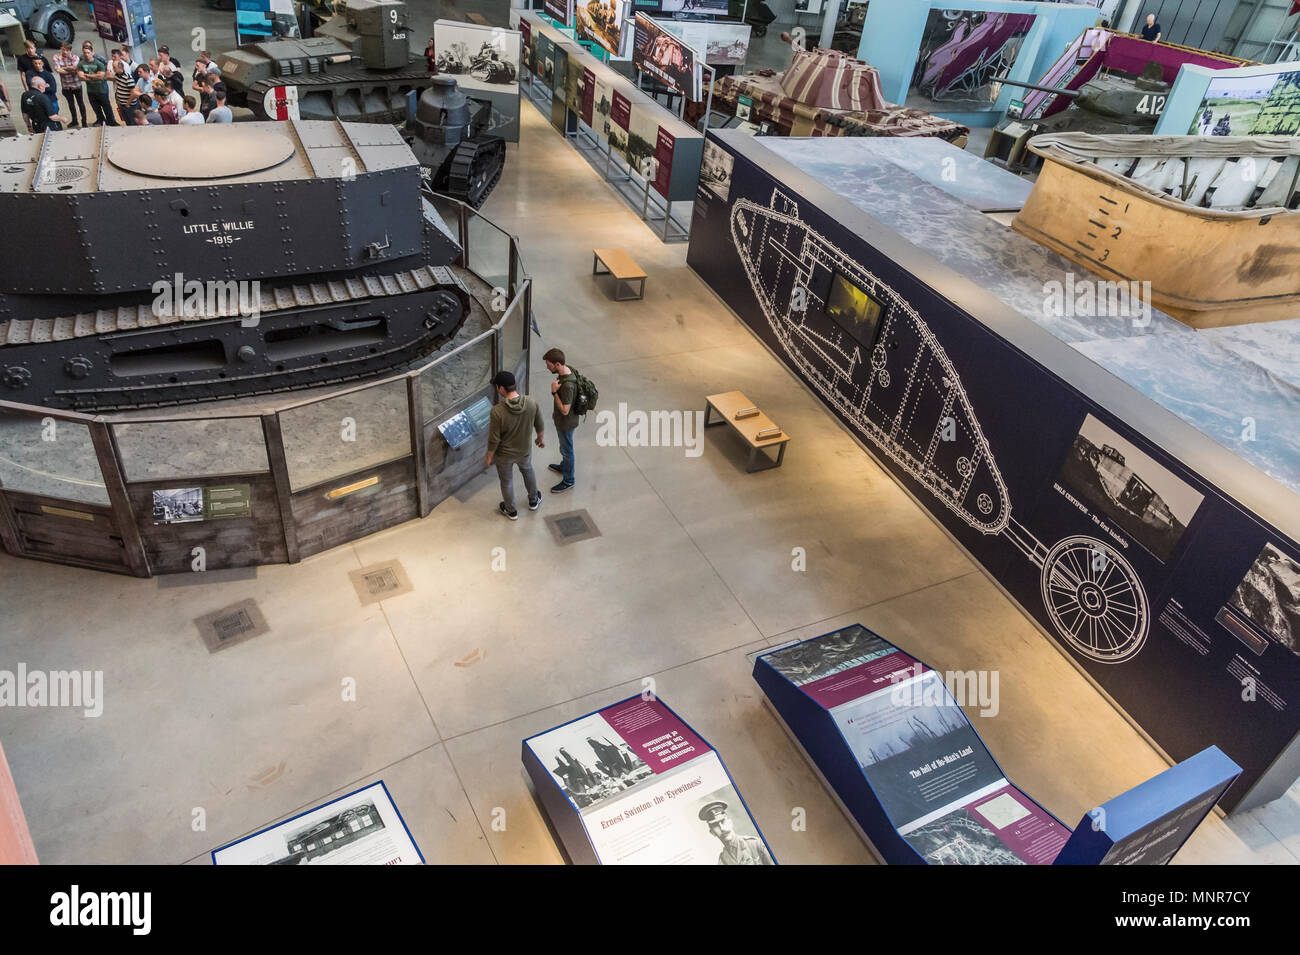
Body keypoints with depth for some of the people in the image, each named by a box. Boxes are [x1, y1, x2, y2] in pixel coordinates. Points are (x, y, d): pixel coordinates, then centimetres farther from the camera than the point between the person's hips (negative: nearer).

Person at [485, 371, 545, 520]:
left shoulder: (497, 411, -34)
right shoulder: (531, 402, -23)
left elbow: (494, 439, -23)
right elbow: (539, 425, -6)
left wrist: (489, 457, -5)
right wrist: (541, 439, 15)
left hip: (504, 455, -3)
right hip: (525, 450, 3)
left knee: (506, 481, 23)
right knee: (527, 471, 34)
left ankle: (511, 511, 46)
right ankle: (533, 501, 55)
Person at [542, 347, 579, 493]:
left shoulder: (568, 385, -38)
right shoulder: (565, 371, -8)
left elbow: (565, 410, -32)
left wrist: (554, 392, -30)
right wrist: (555, 411, 21)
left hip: (566, 423, -9)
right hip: (561, 419, 9)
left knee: (567, 450, 12)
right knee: (564, 447, 31)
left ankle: (568, 481, 31)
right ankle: (563, 467, 55)